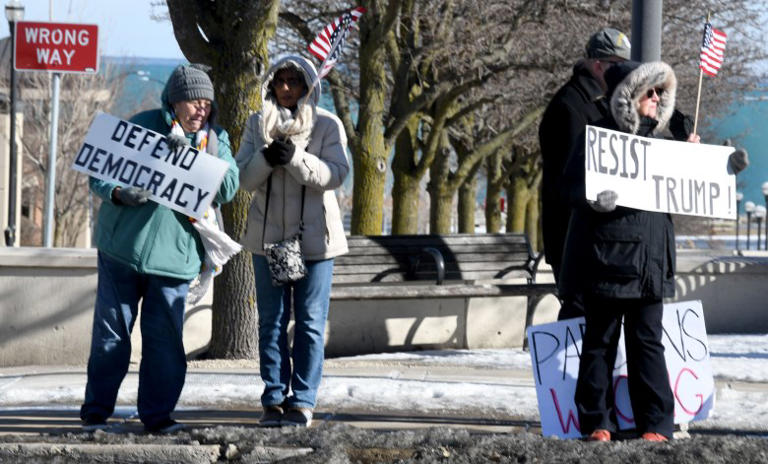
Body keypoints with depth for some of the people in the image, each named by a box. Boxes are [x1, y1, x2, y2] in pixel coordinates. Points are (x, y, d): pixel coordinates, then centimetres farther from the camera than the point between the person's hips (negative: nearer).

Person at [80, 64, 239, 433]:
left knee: (165, 338, 1)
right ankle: (96, 411, 12)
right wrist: (118, 194, -21)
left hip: (174, 253, 2)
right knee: (111, 332, 3)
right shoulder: (142, 126, -1)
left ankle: (157, 413, 11)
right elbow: (99, 174, 0)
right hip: (122, 247, -1)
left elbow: (227, 189, -9)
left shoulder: (215, 140, 6)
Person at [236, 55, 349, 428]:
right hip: (268, 235, 2)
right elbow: (243, 177, 2)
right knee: (271, 320, 4)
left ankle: (302, 400, 3)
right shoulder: (257, 125, 8)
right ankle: (274, 399, 7)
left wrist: (296, 158, -25)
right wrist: (266, 159, -19)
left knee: (310, 322, -1)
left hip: (313, 237, -2)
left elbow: (335, 174, -11)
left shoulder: (328, 126, 0)